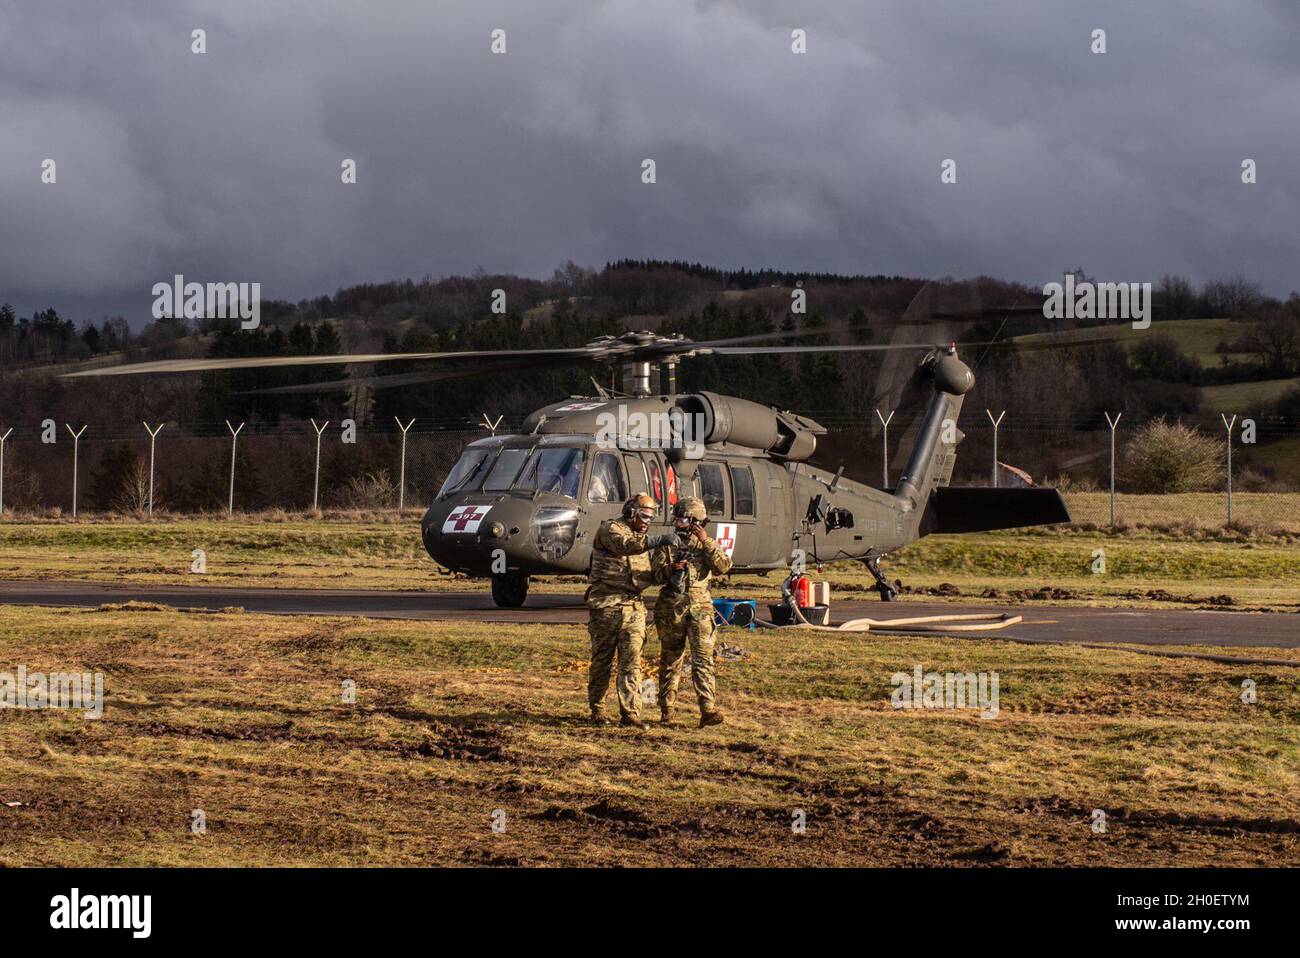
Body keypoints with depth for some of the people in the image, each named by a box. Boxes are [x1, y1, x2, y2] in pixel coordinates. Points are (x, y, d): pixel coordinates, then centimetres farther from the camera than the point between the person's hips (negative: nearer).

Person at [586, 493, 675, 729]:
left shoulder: (641, 540, 20)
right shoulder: (610, 529, -4)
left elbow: (647, 575, 24)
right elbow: (625, 545, -27)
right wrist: (657, 540, -37)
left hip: (633, 606, 6)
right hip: (607, 606, -6)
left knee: (631, 662, -4)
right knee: (602, 661, 3)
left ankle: (630, 712, -8)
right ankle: (597, 709, 15)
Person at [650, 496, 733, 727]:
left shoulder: (706, 544, 11)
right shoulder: (666, 544, 9)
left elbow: (723, 567, -5)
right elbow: (656, 574, -3)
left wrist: (706, 541, -12)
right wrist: (671, 570, -25)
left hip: (700, 607, 0)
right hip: (671, 608, 0)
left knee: (704, 658, -12)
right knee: (671, 660, 7)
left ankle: (708, 710, -20)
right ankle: (666, 711, 14)